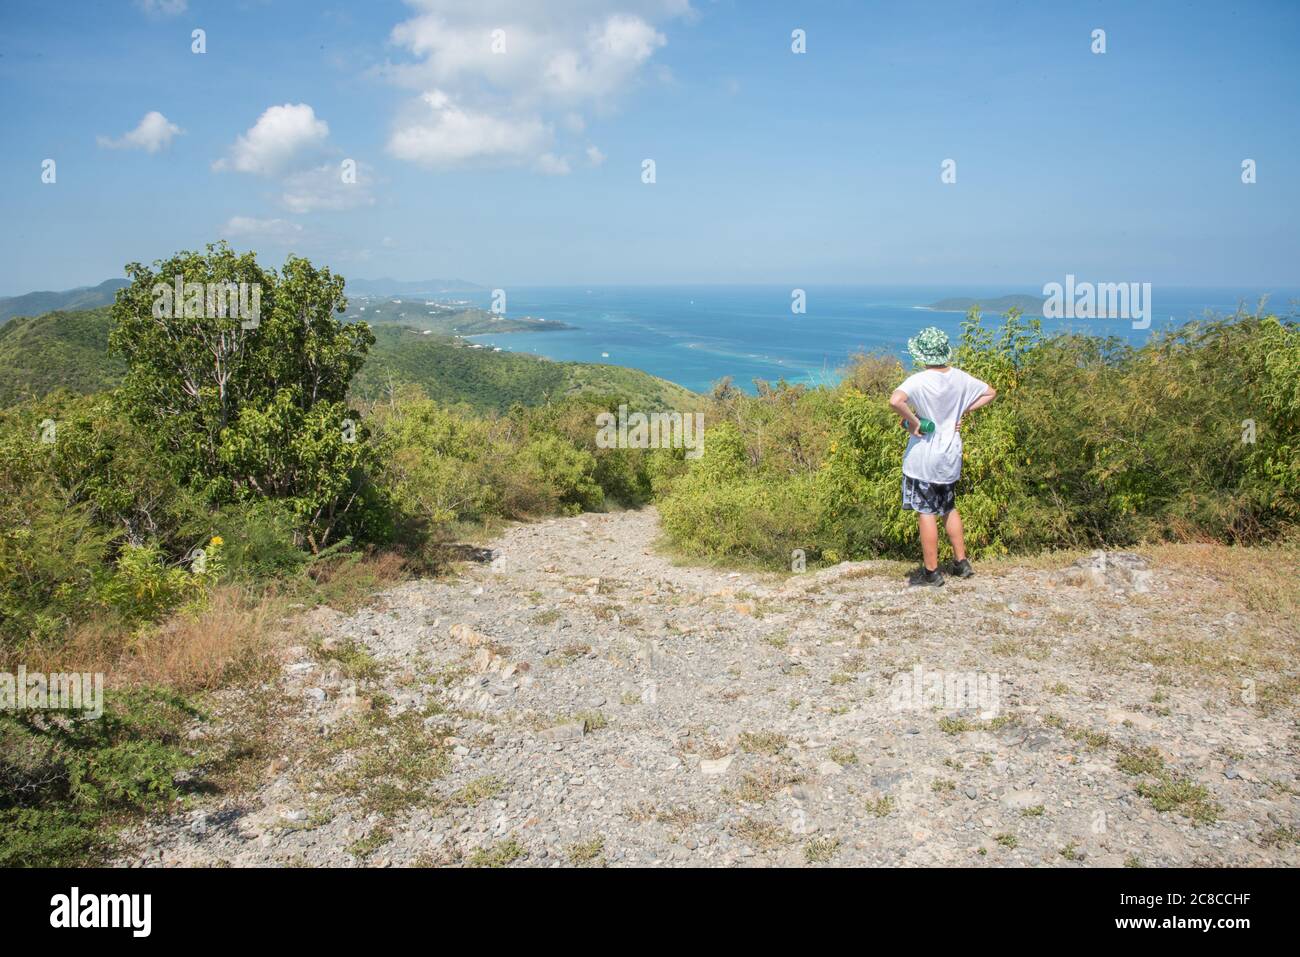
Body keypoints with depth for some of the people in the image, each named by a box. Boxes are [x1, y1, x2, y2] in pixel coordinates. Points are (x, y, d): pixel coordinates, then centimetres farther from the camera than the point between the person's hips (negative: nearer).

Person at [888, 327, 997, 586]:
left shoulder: (919, 381, -18)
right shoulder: (959, 378, 0)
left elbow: (895, 401, -36)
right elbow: (991, 393, 13)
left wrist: (913, 422, -21)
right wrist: (963, 410, 8)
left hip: (923, 457, -6)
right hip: (951, 456, 6)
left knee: (926, 512, 2)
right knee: (949, 508, 21)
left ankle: (931, 571, 8)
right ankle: (961, 562, 26)